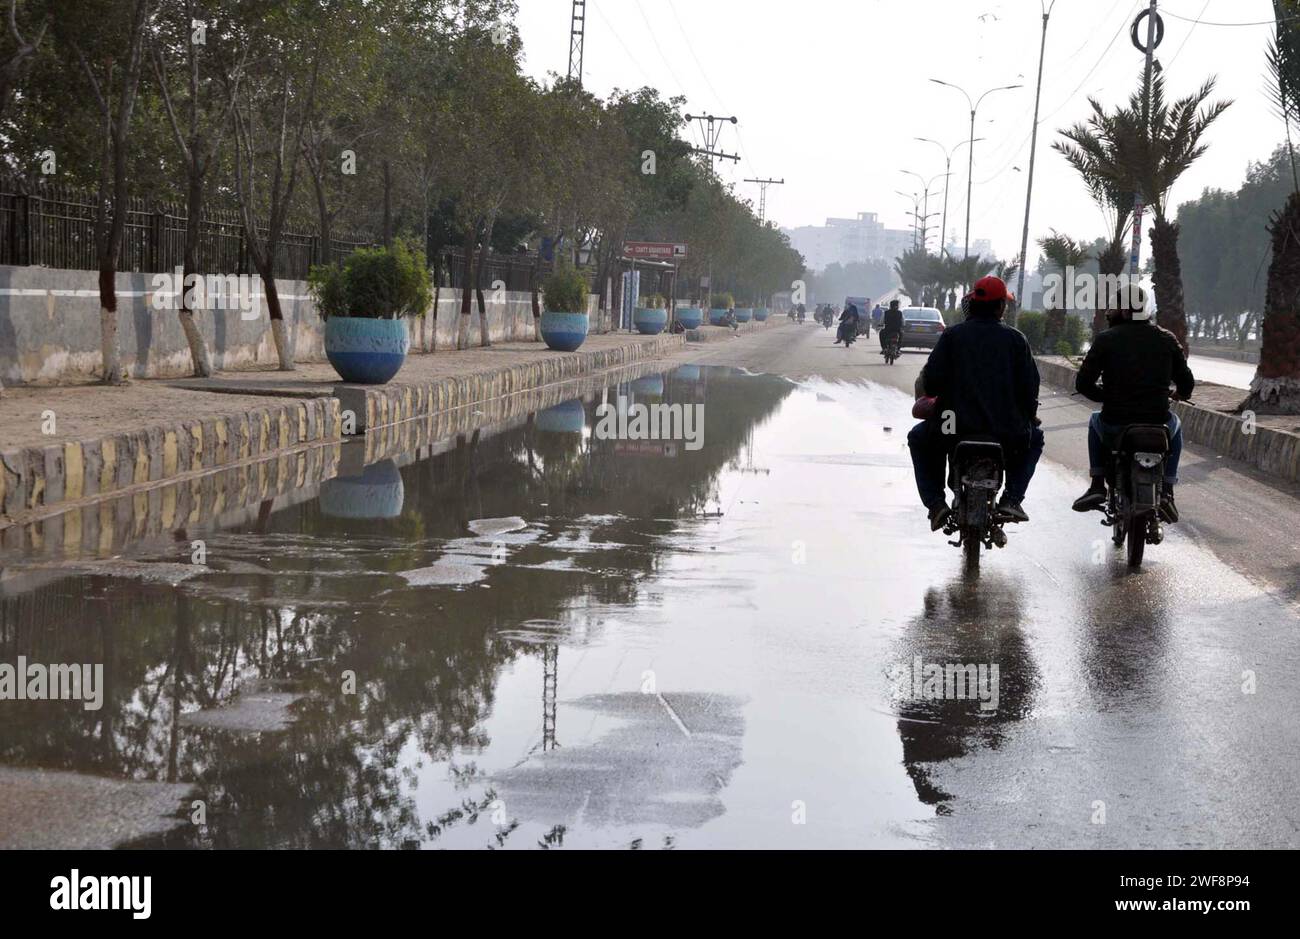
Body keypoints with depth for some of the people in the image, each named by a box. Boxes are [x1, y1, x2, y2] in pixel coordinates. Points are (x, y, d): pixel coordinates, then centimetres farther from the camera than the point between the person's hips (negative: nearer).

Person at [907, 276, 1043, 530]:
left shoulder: (952, 335, 0)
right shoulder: (1015, 339, 1)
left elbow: (930, 383, -5)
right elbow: (1029, 386, 0)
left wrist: (930, 395, 19)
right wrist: (1031, 415, 21)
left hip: (955, 429, 0)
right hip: (1007, 431, 0)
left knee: (919, 438, 31)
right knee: (1034, 437, 34)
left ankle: (935, 502, 10)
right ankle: (1011, 498, 13)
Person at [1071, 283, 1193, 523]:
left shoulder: (1106, 339, -3)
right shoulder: (1166, 339, 3)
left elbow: (1083, 384, -3)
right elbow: (1186, 383, 5)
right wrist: (1180, 393, 30)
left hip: (1115, 429, -1)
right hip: (1157, 425, 1)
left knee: (1096, 421, 34)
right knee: (1175, 425, 36)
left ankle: (1097, 486, 25)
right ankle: (1166, 491, 23)